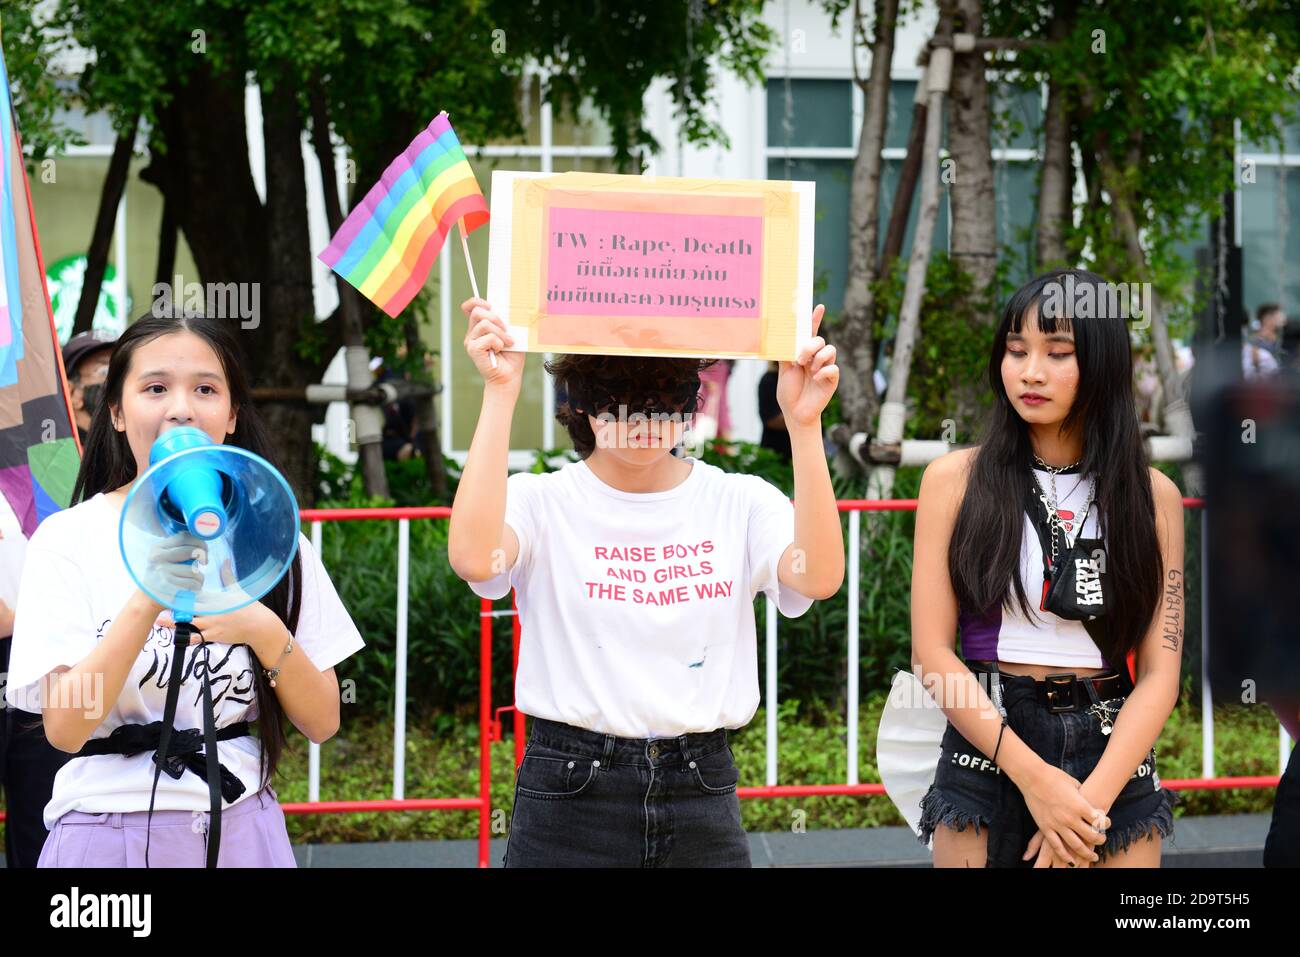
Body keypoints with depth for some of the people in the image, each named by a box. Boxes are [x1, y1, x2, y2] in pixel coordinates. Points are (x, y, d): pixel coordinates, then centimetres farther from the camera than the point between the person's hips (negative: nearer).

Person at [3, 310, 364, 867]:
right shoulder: (68, 540, -6)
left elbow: (322, 721, 1)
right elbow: (64, 727, -15)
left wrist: (267, 632, -17)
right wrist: (147, 601, -26)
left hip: (244, 833, 3)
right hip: (112, 836, -2)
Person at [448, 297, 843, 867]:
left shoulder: (739, 503, 4)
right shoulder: (542, 501, -2)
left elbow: (819, 577, -14)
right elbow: (474, 558, -24)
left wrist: (803, 424, -21)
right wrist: (500, 394, -22)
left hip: (702, 803, 2)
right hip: (569, 798, -2)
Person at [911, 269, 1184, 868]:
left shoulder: (1153, 497, 3)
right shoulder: (956, 480, 0)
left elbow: (1160, 672, -2)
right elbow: (932, 651, -6)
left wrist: (1093, 799, -16)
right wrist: (1034, 776, -15)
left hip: (1113, 758, 1)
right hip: (984, 755, -1)